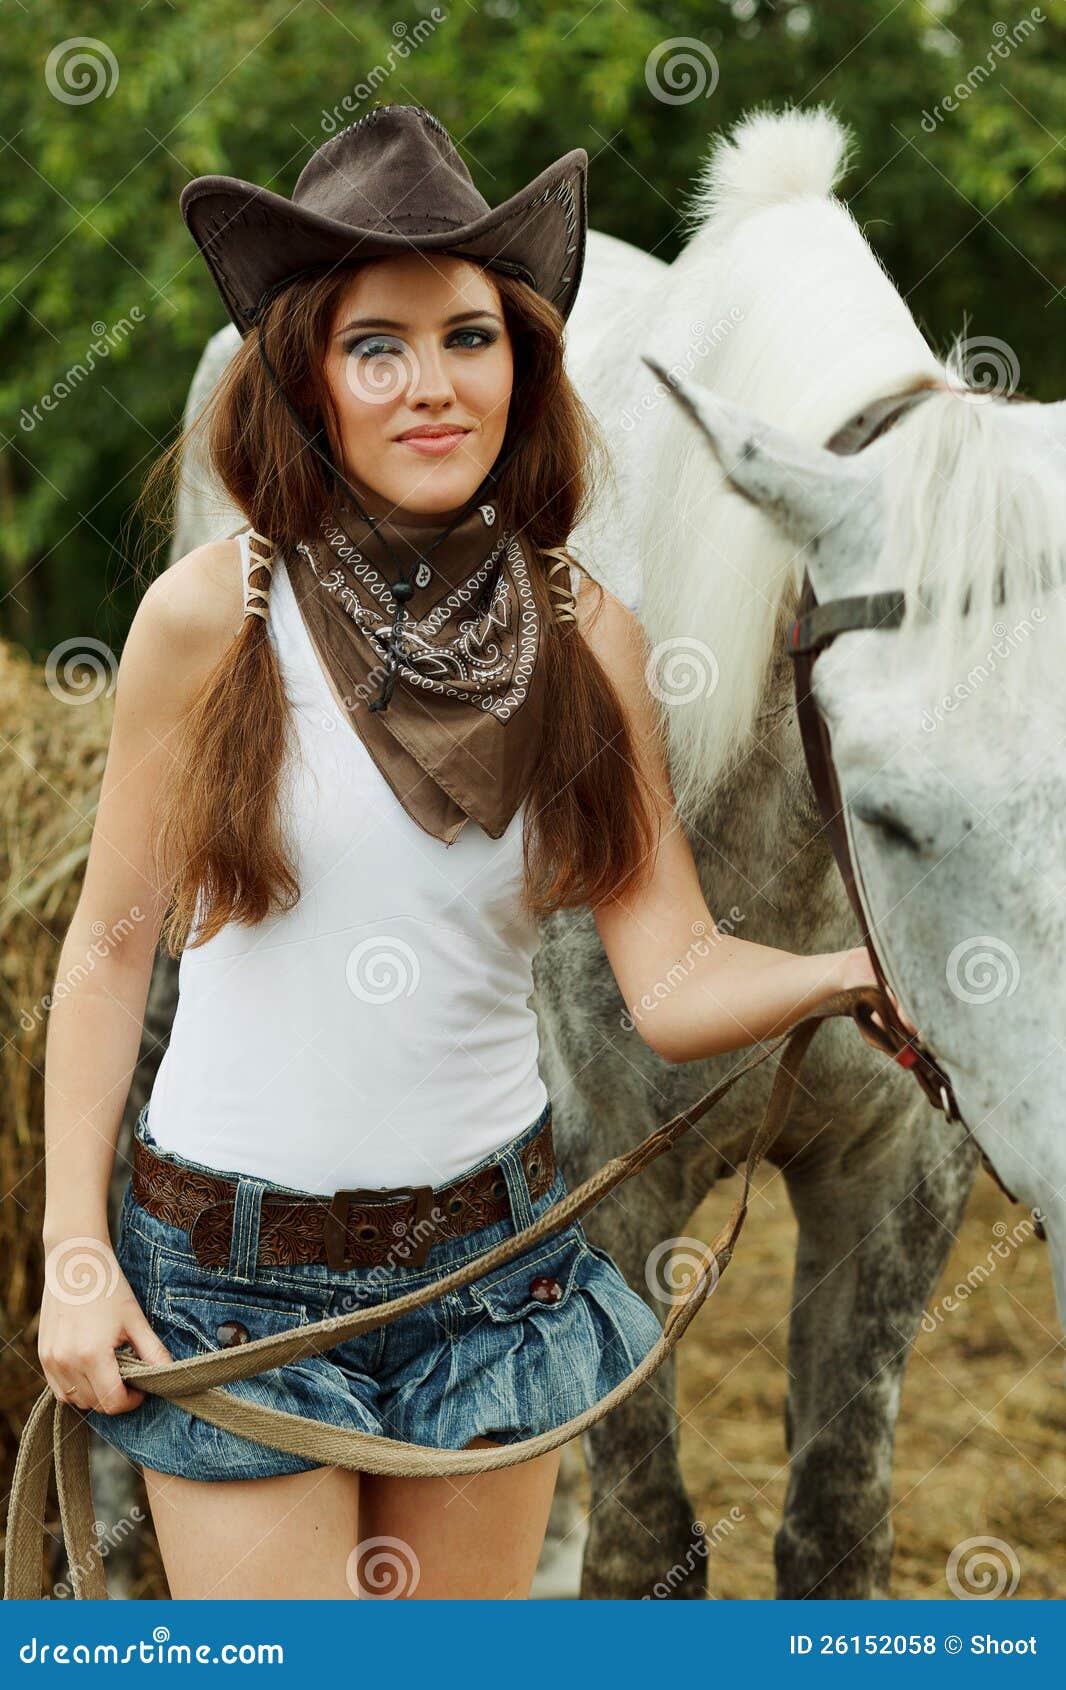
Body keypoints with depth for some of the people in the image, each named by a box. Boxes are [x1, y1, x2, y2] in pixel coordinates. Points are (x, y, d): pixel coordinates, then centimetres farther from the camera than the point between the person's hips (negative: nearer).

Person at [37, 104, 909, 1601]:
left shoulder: (585, 636, -3)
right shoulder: (215, 613, -11)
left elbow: (675, 985, -7)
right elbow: (113, 941, -4)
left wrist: (865, 968, -25)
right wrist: (75, 1250, -7)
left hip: (493, 1250, 3)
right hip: (234, 1268, -3)